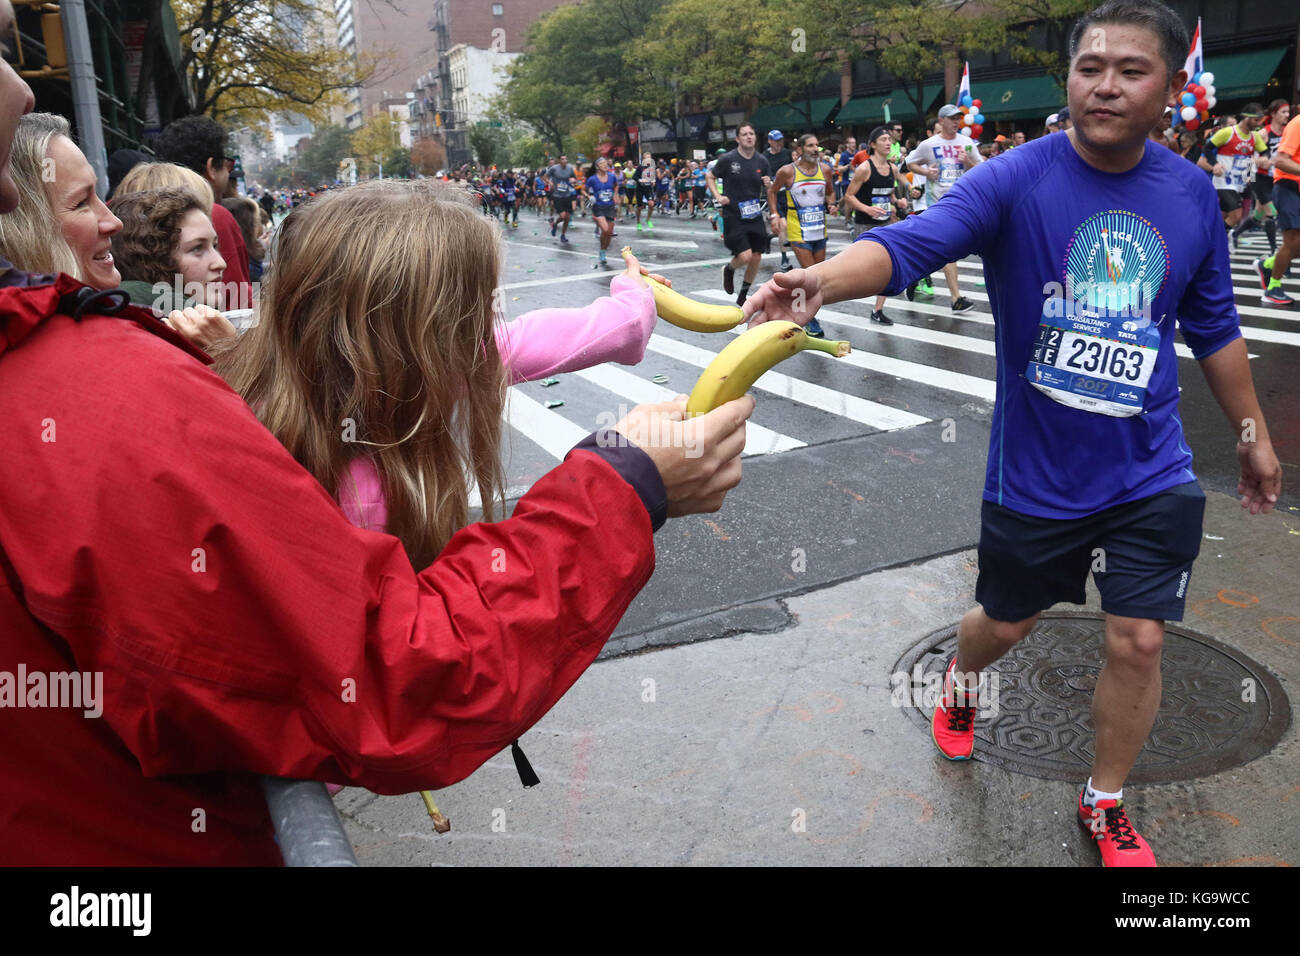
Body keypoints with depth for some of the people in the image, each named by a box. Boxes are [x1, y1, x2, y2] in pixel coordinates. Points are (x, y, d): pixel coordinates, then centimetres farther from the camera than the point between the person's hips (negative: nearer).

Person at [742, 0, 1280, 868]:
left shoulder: (1191, 195, -2)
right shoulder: (1015, 181, -15)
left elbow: (1213, 326, 11)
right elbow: (913, 241, -34)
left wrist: (1253, 432, 16)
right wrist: (822, 280, -54)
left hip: (1151, 476, 3)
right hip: (1035, 472, -2)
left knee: (1137, 643, 5)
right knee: (1006, 623, 17)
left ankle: (1106, 805, 31)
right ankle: (962, 680, 55)